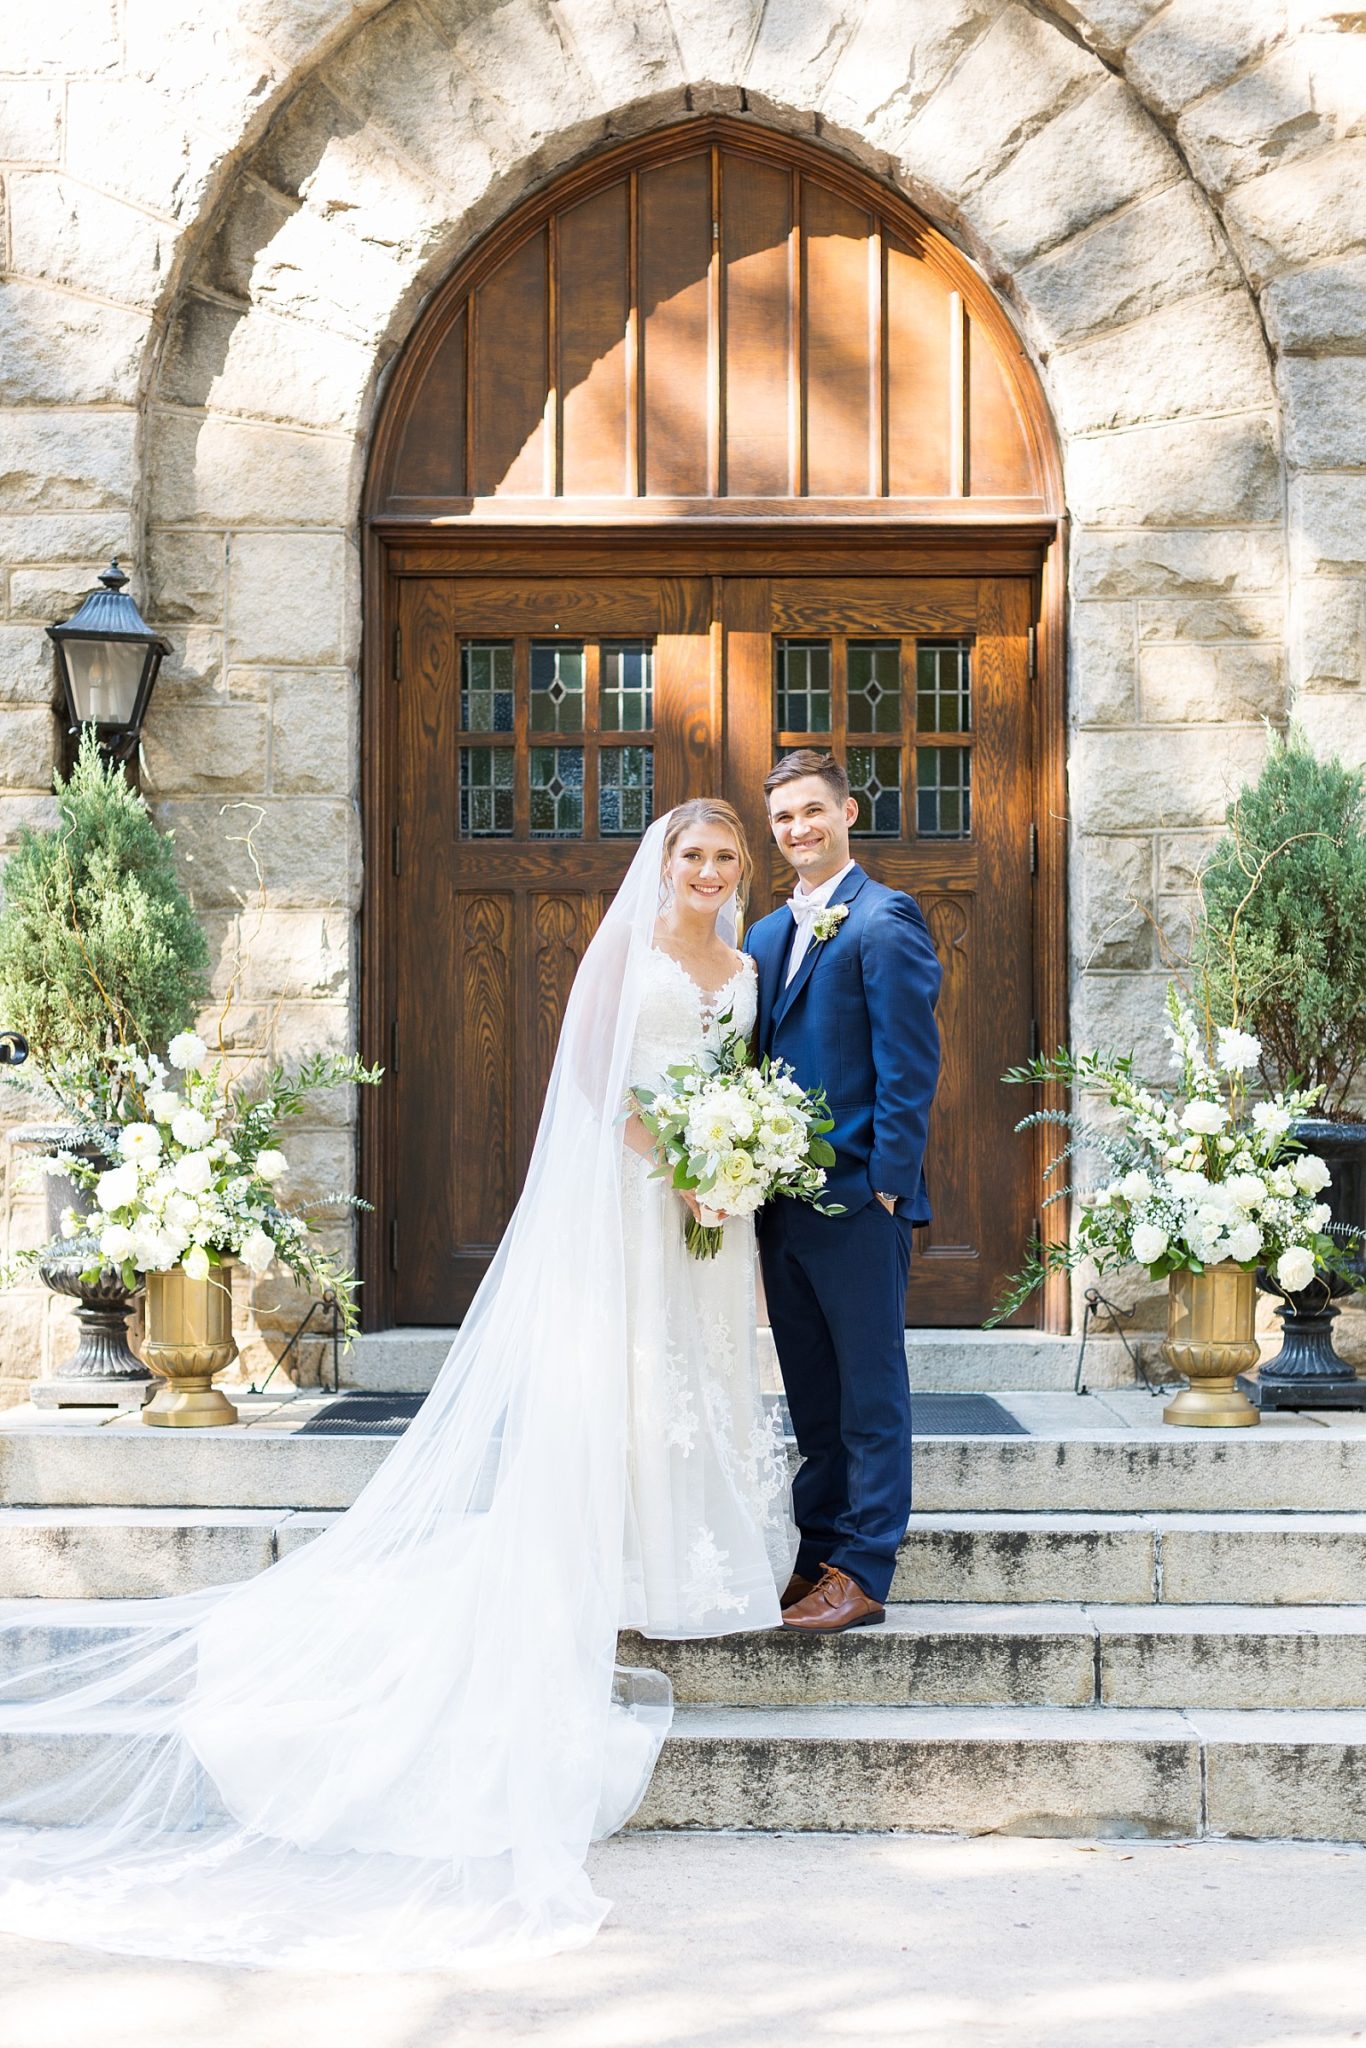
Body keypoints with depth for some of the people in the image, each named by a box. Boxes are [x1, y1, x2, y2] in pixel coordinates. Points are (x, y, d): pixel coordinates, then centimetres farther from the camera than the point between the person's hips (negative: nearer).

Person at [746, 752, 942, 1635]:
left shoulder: (885, 919, -7)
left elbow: (909, 1064, -12)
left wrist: (887, 1181, -17)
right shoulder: (766, 935, 17)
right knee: (813, 1398, 13)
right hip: (783, 1199, 8)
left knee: (871, 1394, 0)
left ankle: (864, 1573, 5)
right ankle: (818, 1559, 21)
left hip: (859, 1198, -8)